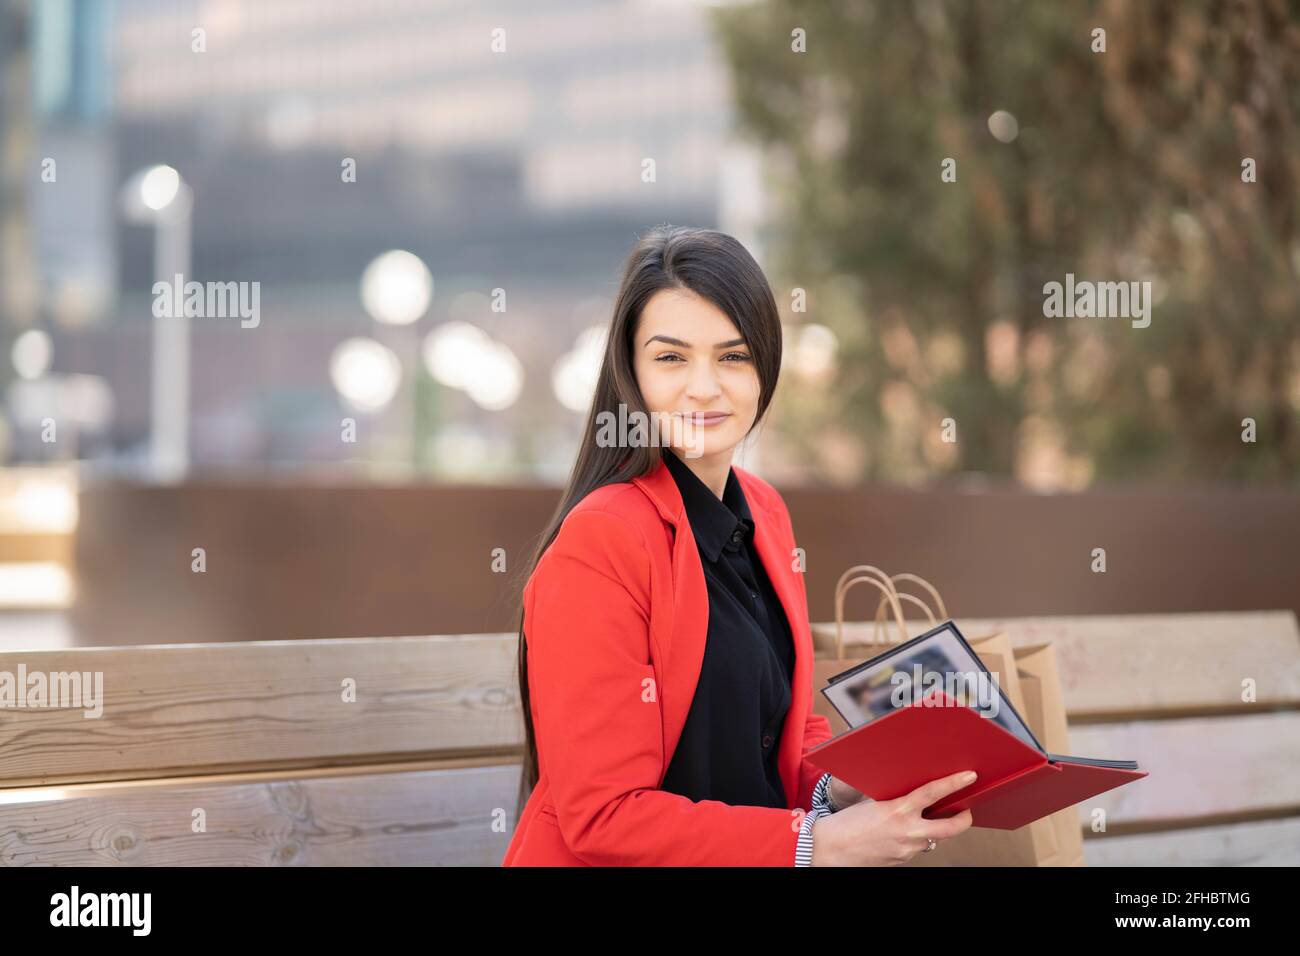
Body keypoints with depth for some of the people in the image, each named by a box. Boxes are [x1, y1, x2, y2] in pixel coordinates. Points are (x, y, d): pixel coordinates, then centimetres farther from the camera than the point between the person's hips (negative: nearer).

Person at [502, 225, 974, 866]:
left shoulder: (763, 512, 6)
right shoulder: (597, 545, -16)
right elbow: (602, 819, -17)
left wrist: (839, 789, -4)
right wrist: (820, 843, -20)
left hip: (754, 854, 6)